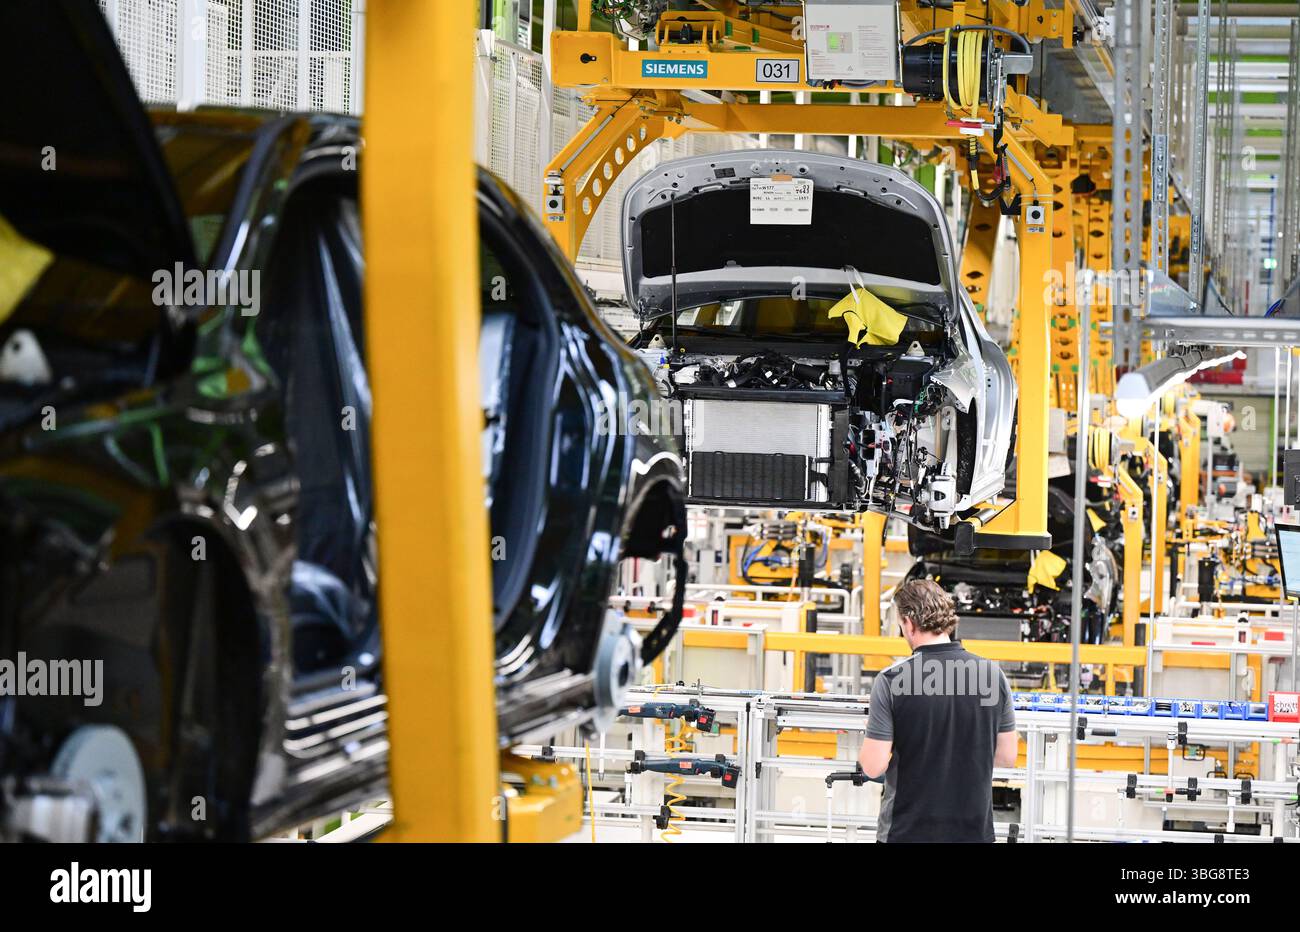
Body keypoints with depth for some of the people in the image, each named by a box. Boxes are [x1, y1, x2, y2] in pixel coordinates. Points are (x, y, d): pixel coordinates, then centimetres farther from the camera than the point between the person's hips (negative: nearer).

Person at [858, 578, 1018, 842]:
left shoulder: (891, 681, -13)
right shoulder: (992, 674, -3)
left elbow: (874, 766, -12)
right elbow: (1007, 756, 5)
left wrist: (872, 735, 9)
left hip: (908, 831, -3)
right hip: (974, 830, 3)